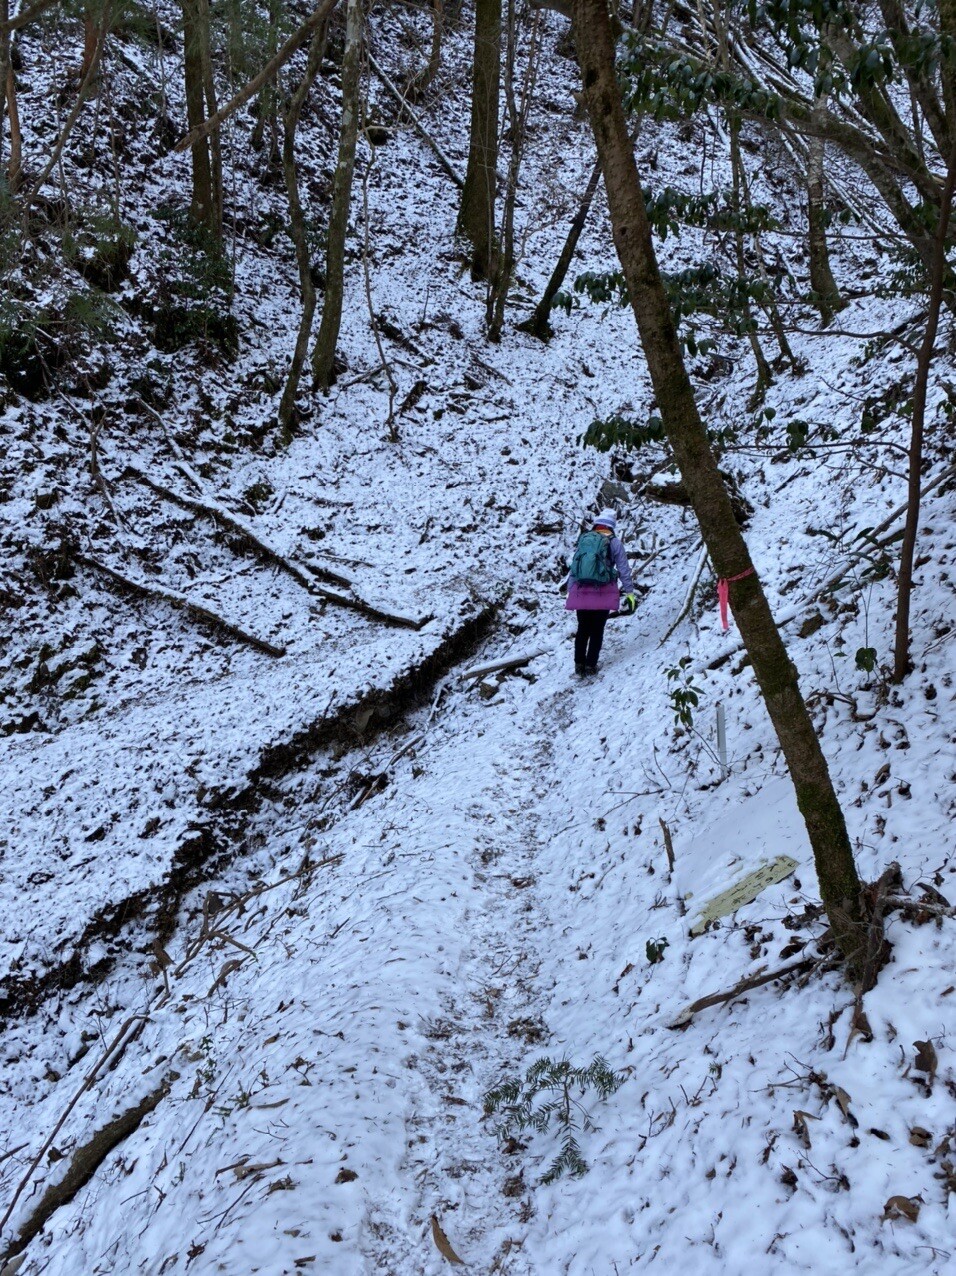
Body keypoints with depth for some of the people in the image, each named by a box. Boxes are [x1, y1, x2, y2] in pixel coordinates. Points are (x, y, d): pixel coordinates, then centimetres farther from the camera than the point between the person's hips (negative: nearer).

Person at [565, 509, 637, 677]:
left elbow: (573, 568, 7)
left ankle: (579, 666, 17)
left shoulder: (583, 540, 7)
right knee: (597, 631, 9)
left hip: (581, 592, 2)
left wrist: (570, 592, 13)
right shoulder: (614, 543, 1)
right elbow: (624, 570, -1)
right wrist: (630, 593, 3)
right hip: (603, 593, -2)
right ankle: (590, 666, 9)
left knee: (582, 629, 16)